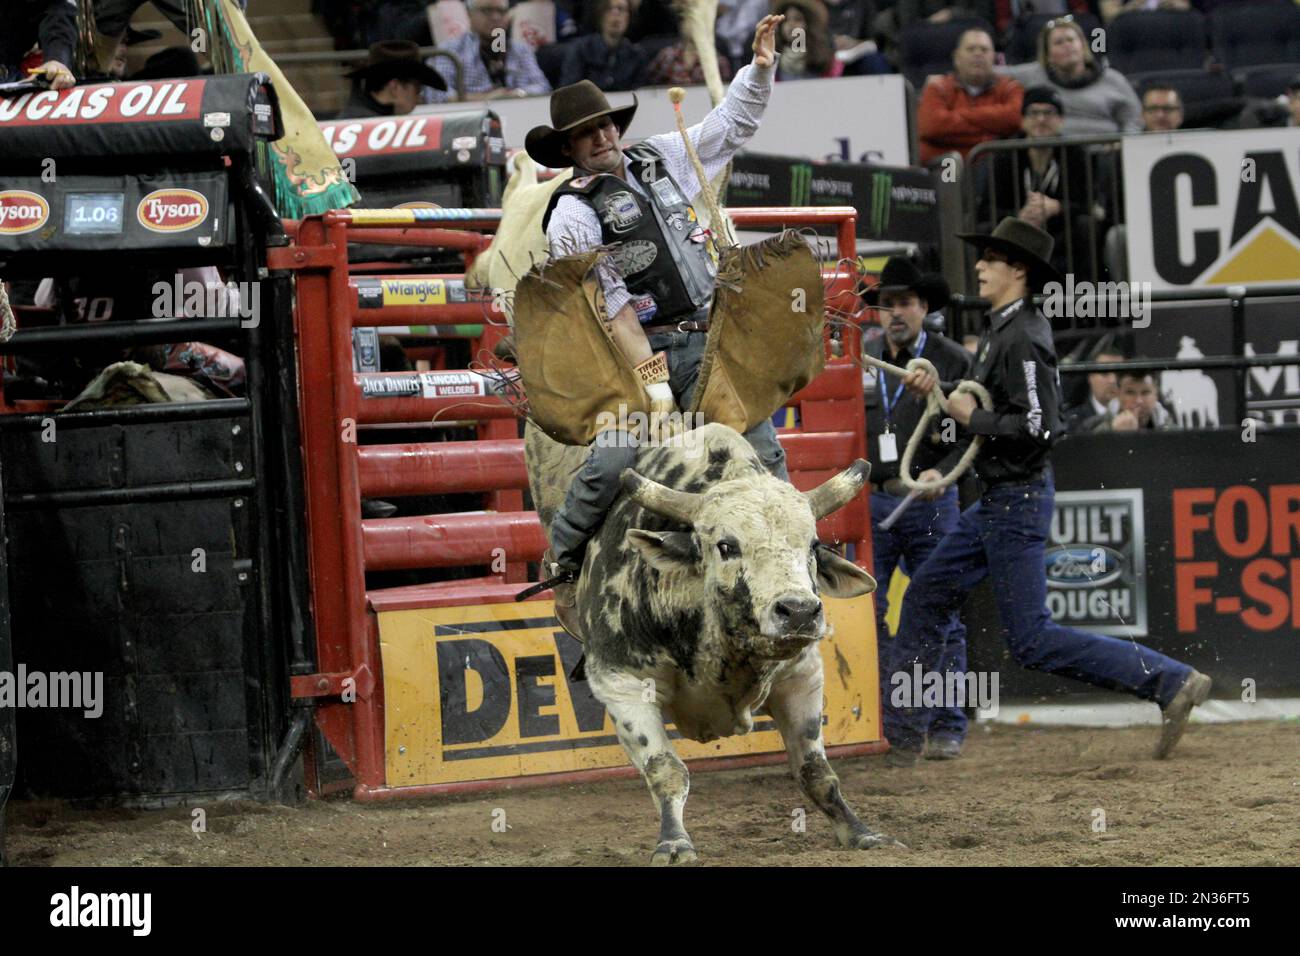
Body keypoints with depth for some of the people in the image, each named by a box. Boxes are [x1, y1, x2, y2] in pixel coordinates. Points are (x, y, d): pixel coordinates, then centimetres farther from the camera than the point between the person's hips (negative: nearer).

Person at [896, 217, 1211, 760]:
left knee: (1032, 642, -10)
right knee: (925, 598, 14)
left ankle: (1170, 681, -11)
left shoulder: (1023, 337, -19)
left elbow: (1038, 426, -27)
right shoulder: (1000, 328, 12)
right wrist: (939, 393, 9)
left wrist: (973, 418, -16)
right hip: (995, 500, 10)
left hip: (1018, 501, -10)